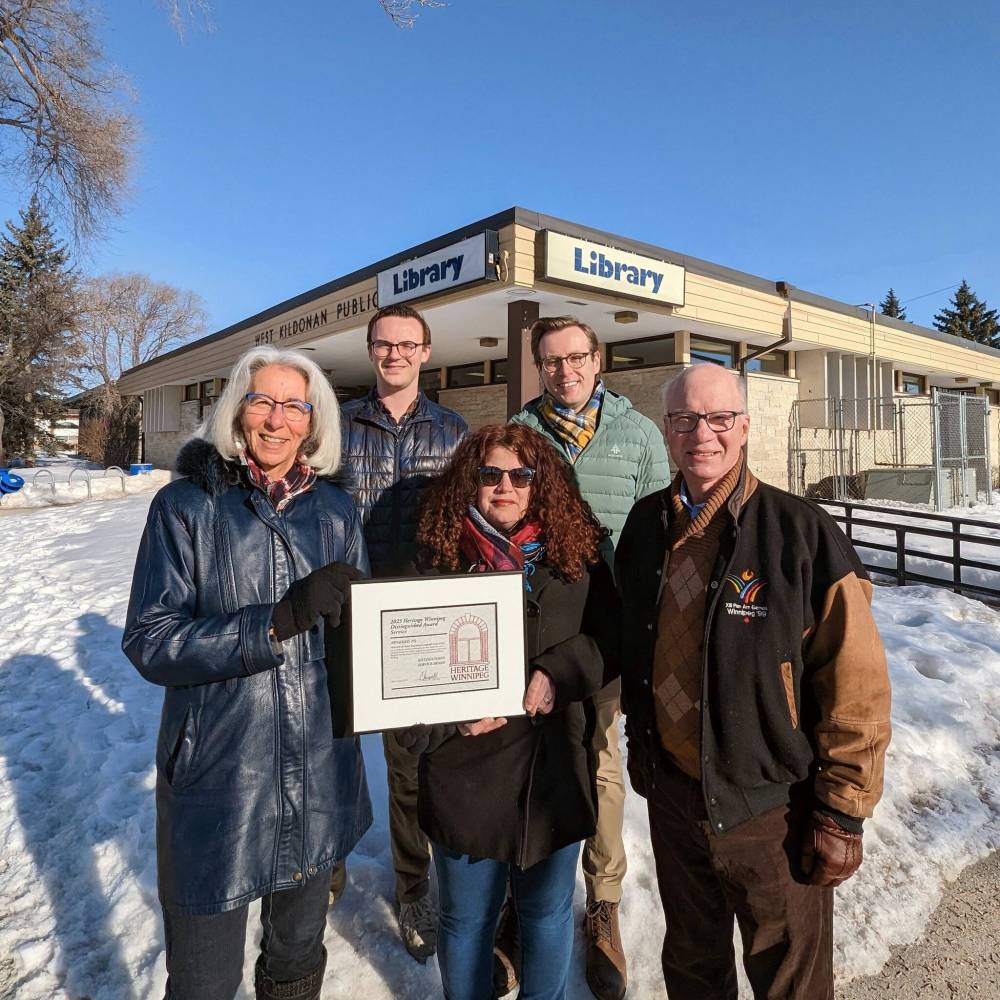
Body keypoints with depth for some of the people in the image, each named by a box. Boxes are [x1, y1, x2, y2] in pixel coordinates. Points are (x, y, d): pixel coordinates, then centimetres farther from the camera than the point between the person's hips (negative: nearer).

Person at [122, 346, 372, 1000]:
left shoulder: (337, 510, 2)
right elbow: (148, 641, -15)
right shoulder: (187, 505, -8)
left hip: (320, 775, 4)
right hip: (218, 778, -3)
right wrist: (279, 620, -27)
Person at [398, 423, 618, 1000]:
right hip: (467, 771, -1)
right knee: (467, 920, 19)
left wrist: (558, 672, -15)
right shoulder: (441, 557, -5)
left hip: (554, 770, 1)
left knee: (548, 913, 22)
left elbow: (609, 638, 0)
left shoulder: (576, 553, -2)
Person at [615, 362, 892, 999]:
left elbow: (857, 688, -15)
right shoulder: (645, 526, -1)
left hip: (773, 806, -4)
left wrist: (842, 814, -13)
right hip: (672, 795, 5)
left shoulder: (803, 533, -17)